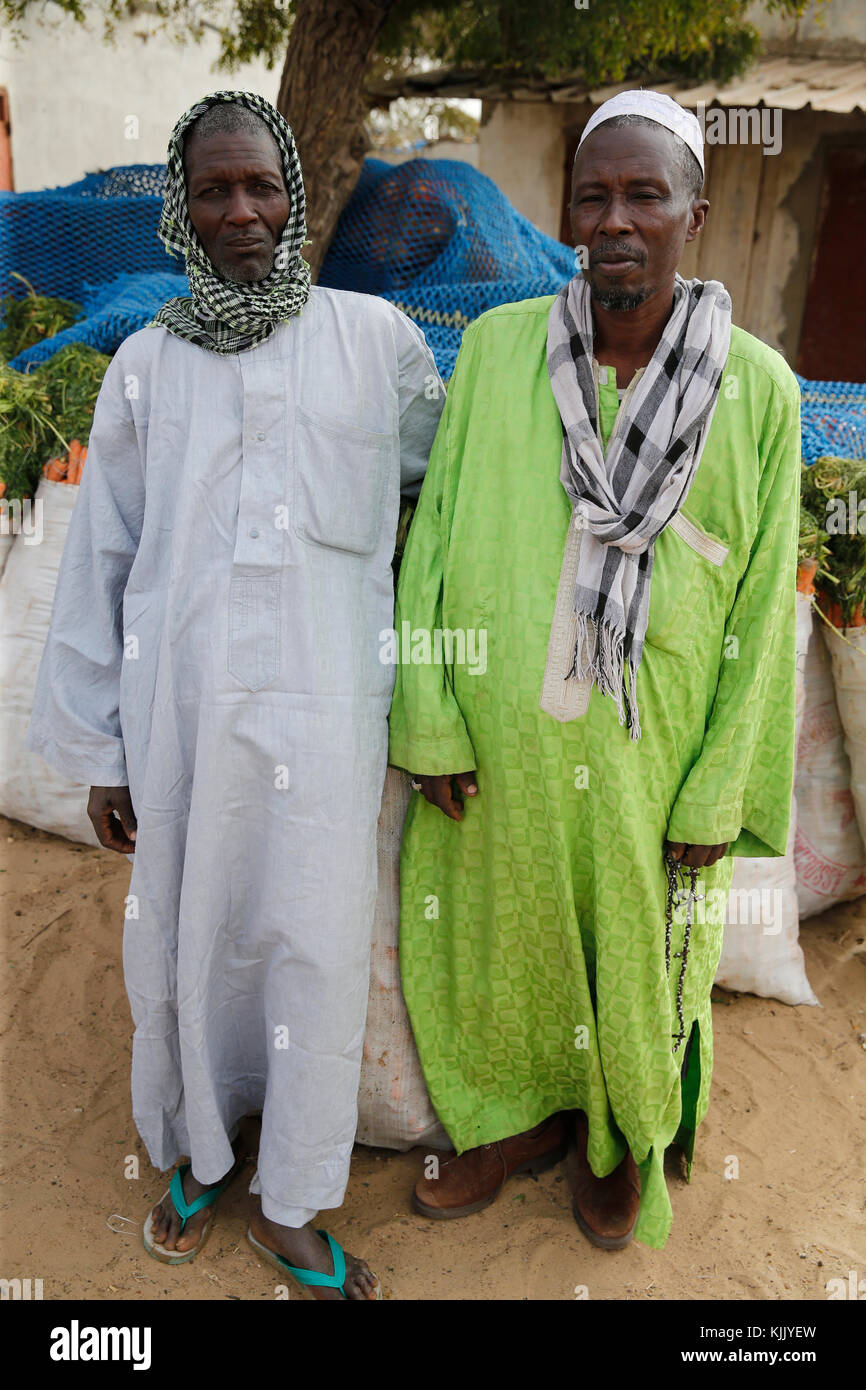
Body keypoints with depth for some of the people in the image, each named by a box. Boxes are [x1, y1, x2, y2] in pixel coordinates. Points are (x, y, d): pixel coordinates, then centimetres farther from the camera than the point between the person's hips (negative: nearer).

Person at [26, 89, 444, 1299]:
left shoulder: (376, 337, 1)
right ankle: (196, 1160, 41)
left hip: (324, 709, 0)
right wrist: (96, 749, 5)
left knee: (316, 950, 7)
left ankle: (287, 1207, 31)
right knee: (185, 941, 13)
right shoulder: (147, 363, 4)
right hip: (181, 711, 1)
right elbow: (98, 565, 6)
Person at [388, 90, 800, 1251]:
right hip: (498, 737, 2)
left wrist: (716, 798, -4)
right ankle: (518, 1121, 50)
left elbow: (760, 605, -5)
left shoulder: (760, 389, -8)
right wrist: (428, 720, -6)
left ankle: (620, 1141, 51)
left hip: (648, 751, -1)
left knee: (636, 957, 18)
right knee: (490, 936, 19)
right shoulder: (498, 347, -6)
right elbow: (436, 534, -3)